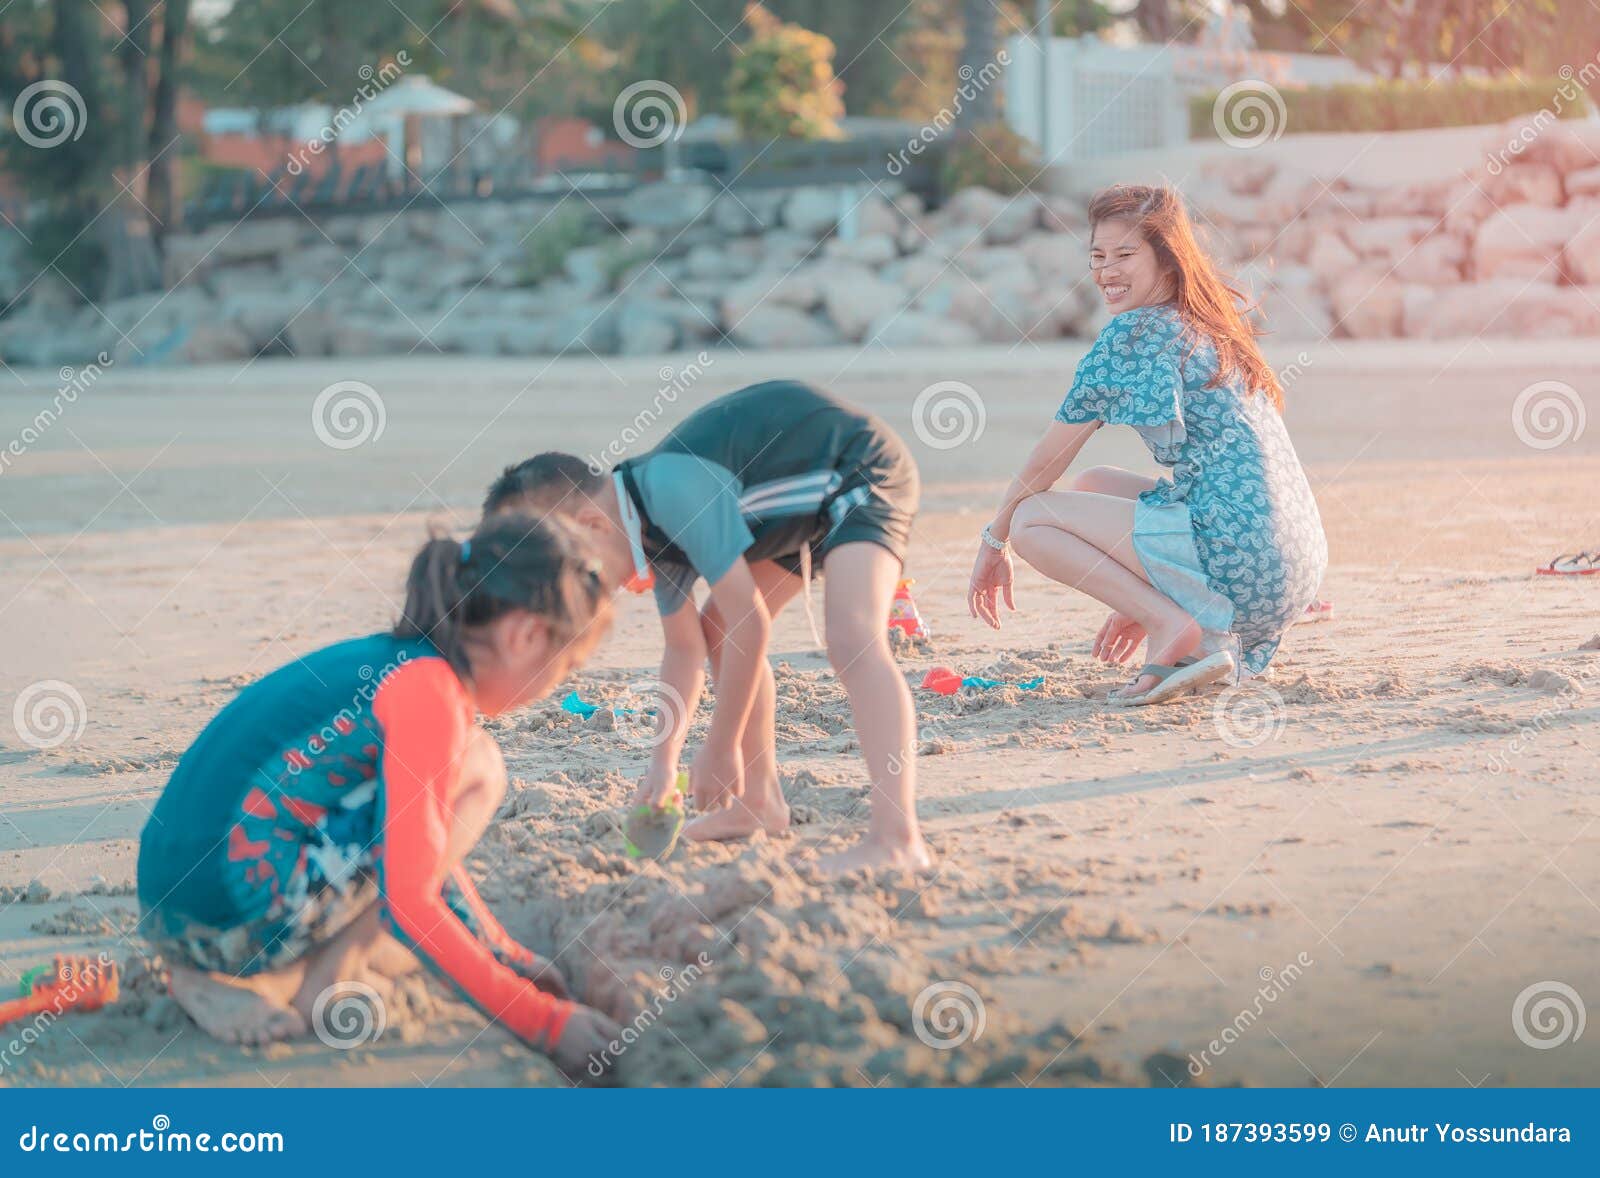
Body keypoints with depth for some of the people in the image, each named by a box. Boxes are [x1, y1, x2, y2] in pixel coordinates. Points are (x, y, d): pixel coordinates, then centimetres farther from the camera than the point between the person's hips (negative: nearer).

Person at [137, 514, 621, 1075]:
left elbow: (424, 858, 29)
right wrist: (543, 1021, -11)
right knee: (477, 771, -2)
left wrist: (507, 957, 30)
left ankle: (220, 976, 13)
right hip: (240, 909, -9)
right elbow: (409, 905, -17)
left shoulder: (388, 662, 16)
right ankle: (323, 981, -2)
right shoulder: (429, 692, -13)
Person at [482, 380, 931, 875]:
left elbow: (751, 624, -29)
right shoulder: (646, 525, -1)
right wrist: (664, 759, -1)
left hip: (862, 472, -10)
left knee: (851, 639, -28)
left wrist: (720, 750, -21)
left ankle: (897, 838, -37)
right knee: (717, 628, 13)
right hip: (813, 499, 10)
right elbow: (685, 648, 8)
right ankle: (760, 803, 22)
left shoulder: (672, 490, -30)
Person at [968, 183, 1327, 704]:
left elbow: (1046, 460, 1)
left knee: (1031, 516, 0)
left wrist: (994, 540, 17)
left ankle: (1173, 628, -11)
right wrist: (1143, 599, 30)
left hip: (1236, 559, -9)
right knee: (1093, 486, 26)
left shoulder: (1135, 331, -5)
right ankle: (1209, 637, 9)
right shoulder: (1215, 327, 21)